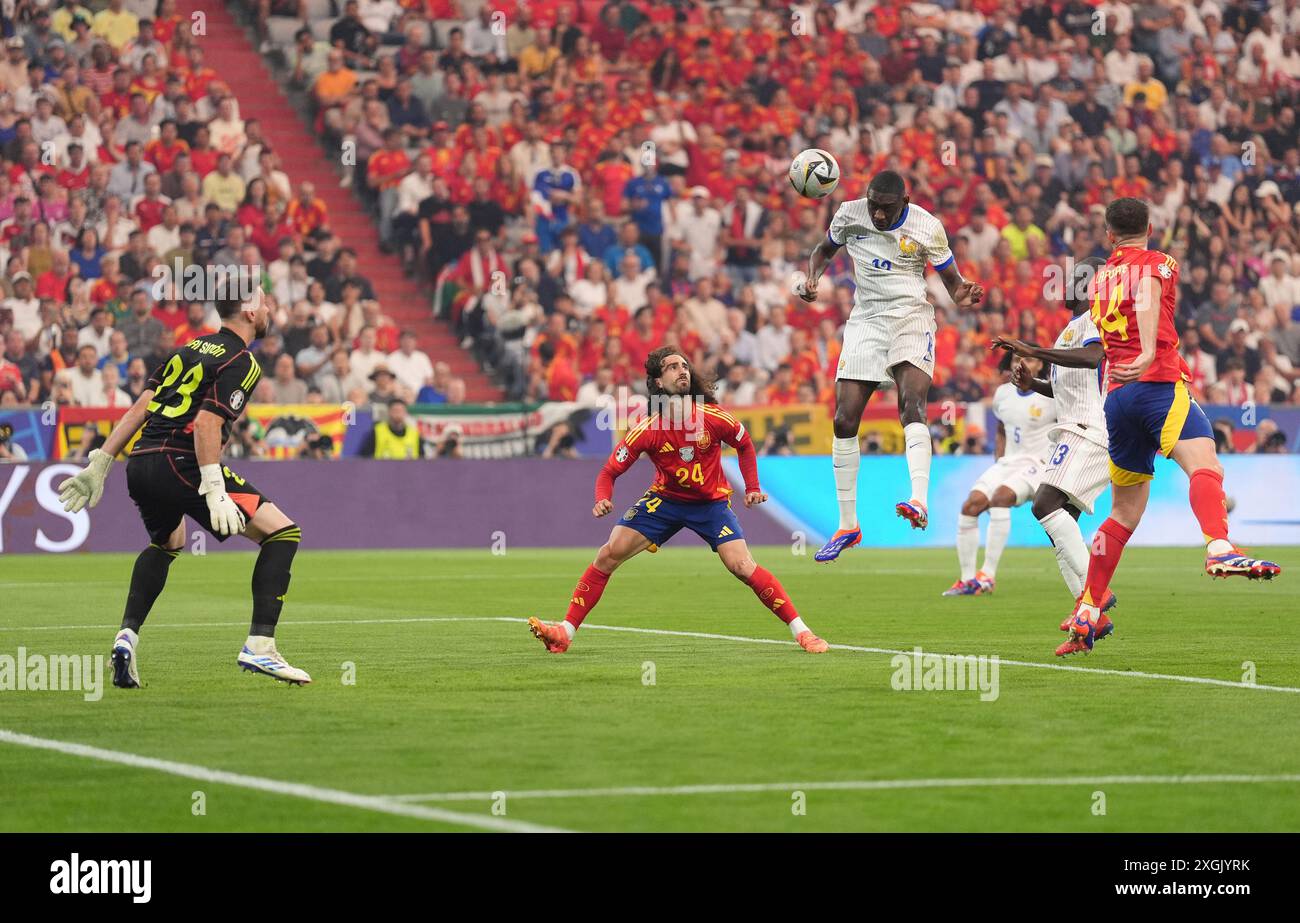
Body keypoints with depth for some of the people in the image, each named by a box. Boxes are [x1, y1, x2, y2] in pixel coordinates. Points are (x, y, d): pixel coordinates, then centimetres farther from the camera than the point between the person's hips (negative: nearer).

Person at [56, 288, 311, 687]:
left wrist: (100, 465, 19)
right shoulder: (241, 363, -3)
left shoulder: (189, 349, 21)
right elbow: (207, 423, -17)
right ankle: (259, 646, -14)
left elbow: (139, 409, 17)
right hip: (181, 465, -8)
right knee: (282, 532, -4)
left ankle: (127, 635, 22)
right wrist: (214, 491, -22)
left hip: (140, 465, 8)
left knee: (167, 542, 37)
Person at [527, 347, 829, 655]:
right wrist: (603, 500, -32)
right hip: (664, 499, 1)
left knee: (743, 566, -19)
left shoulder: (713, 417, -19)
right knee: (609, 553, -12)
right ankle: (565, 633, -6)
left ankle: (801, 631, -8)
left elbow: (744, 445, 3)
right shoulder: (647, 430, -20)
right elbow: (610, 471, -12)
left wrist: (752, 488, -3)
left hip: (711, 502, -1)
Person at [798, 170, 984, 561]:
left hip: (911, 317, -3)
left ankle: (920, 502, -43)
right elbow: (824, 251, 17)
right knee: (844, 421, -2)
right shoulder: (849, 214, -3)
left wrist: (964, 294, -23)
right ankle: (847, 526, 8)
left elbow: (951, 281, 1)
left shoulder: (927, 227, -9)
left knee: (912, 404, -28)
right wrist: (811, 279, -4)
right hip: (866, 320, 3)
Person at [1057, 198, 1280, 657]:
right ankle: (1219, 549, -56)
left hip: (1116, 395, 6)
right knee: (1205, 466, -27)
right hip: (1159, 383, -6)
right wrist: (1150, 352, -31)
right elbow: (1146, 297, -17)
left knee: (1124, 513, 16)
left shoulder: (1100, 279, 23)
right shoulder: (1157, 263, 5)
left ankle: (1085, 617, 16)